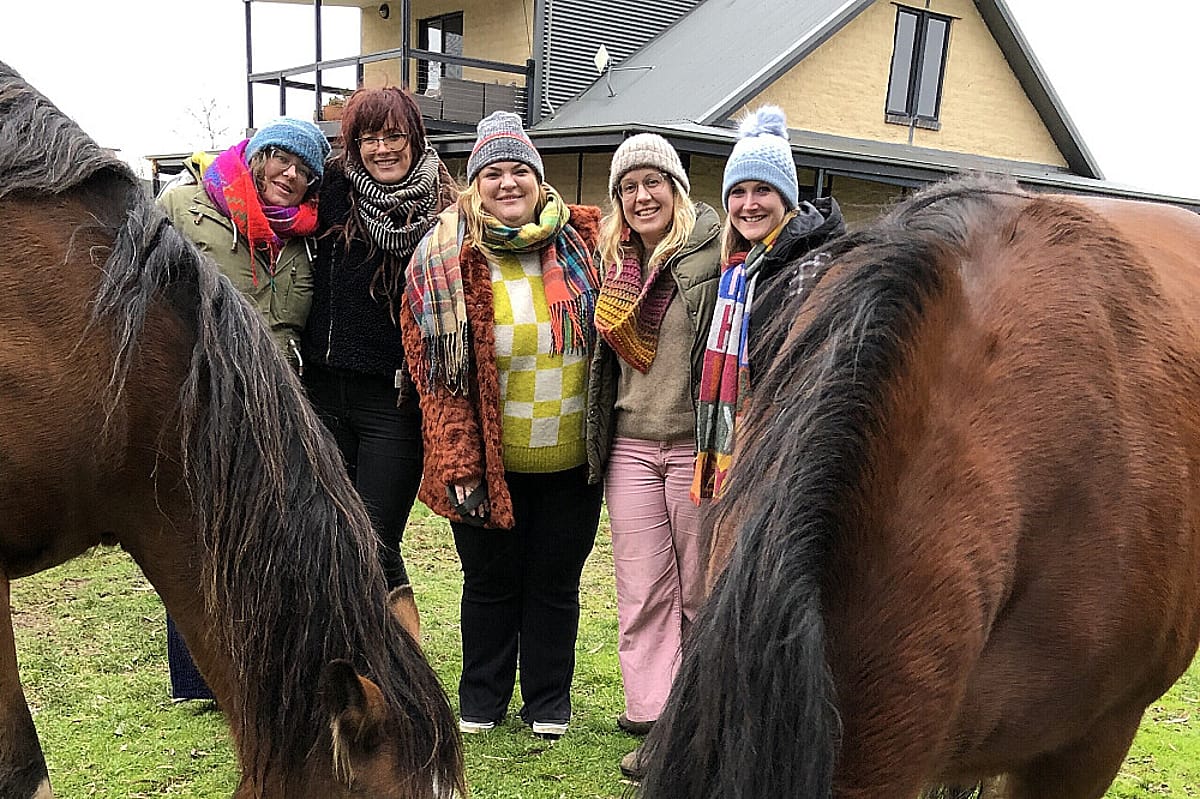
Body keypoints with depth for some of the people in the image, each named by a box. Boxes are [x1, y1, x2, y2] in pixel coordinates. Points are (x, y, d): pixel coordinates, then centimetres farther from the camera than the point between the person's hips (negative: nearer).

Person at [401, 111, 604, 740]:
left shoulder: (582, 239, -1)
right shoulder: (447, 261, -6)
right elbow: (437, 372, -6)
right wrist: (458, 464, -9)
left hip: (571, 457, 1)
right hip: (490, 460, -1)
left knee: (555, 582, 14)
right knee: (489, 582, 14)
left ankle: (549, 700, 32)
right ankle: (481, 699, 34)